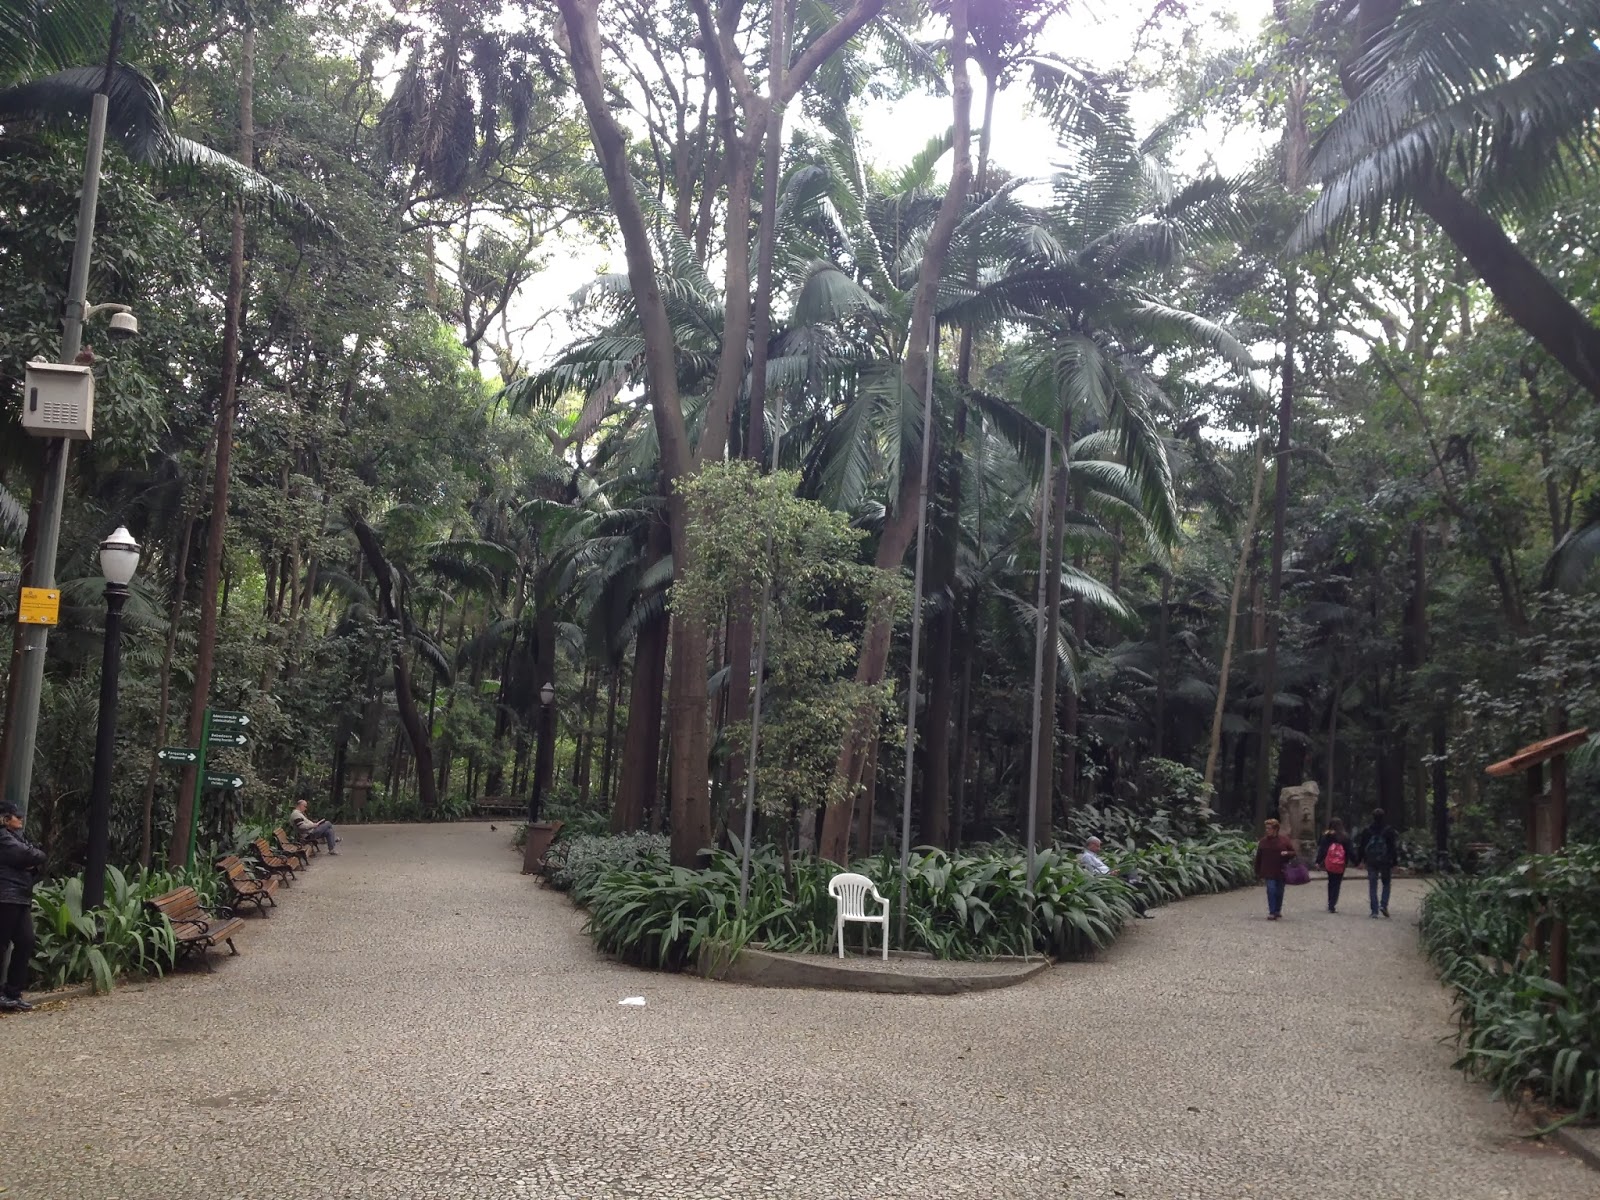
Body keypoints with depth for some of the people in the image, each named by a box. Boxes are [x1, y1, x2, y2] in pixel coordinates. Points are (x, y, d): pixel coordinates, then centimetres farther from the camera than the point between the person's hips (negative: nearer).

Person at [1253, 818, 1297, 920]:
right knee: (1271, 890, -13)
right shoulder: (1263, 842, 2)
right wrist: (1259, 873, 4)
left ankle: (1278, 910, 28)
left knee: (1279, 892, 10)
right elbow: (1258, 858, 5)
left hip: (1281, 872, 1)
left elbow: (1293, 853, 6)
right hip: (1269, 873, -1)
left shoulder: (1284, 840, 0)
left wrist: (1287, 853, -18)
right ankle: (1272, 912, -11)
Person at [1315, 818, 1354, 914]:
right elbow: (1351, 851, -3)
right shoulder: (1345, 837, -5)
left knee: (1331, 882, 19)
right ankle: (1332, 905, -2)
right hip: (1340, 865, -1)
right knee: (1337, 884, 5)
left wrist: (1318, 861, 0)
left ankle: (1330, 903, 20)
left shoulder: (1326, 836, -4)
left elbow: (1321, 849, -4)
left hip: (1329, 864, 1)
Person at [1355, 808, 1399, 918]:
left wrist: (1359, 861, 12)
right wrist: (1394, 863, -1)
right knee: (1386, 884, 15)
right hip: (1385, 862, -1)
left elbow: (1360, 846, 5)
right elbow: (1394, 846, -4)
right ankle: (1383, 905, -3)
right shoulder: (1389, 830, -3)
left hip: (1371, 862, 1)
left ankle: (1375, 911, 0)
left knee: (1372, 887, 4)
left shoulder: (1367, 830, 2)